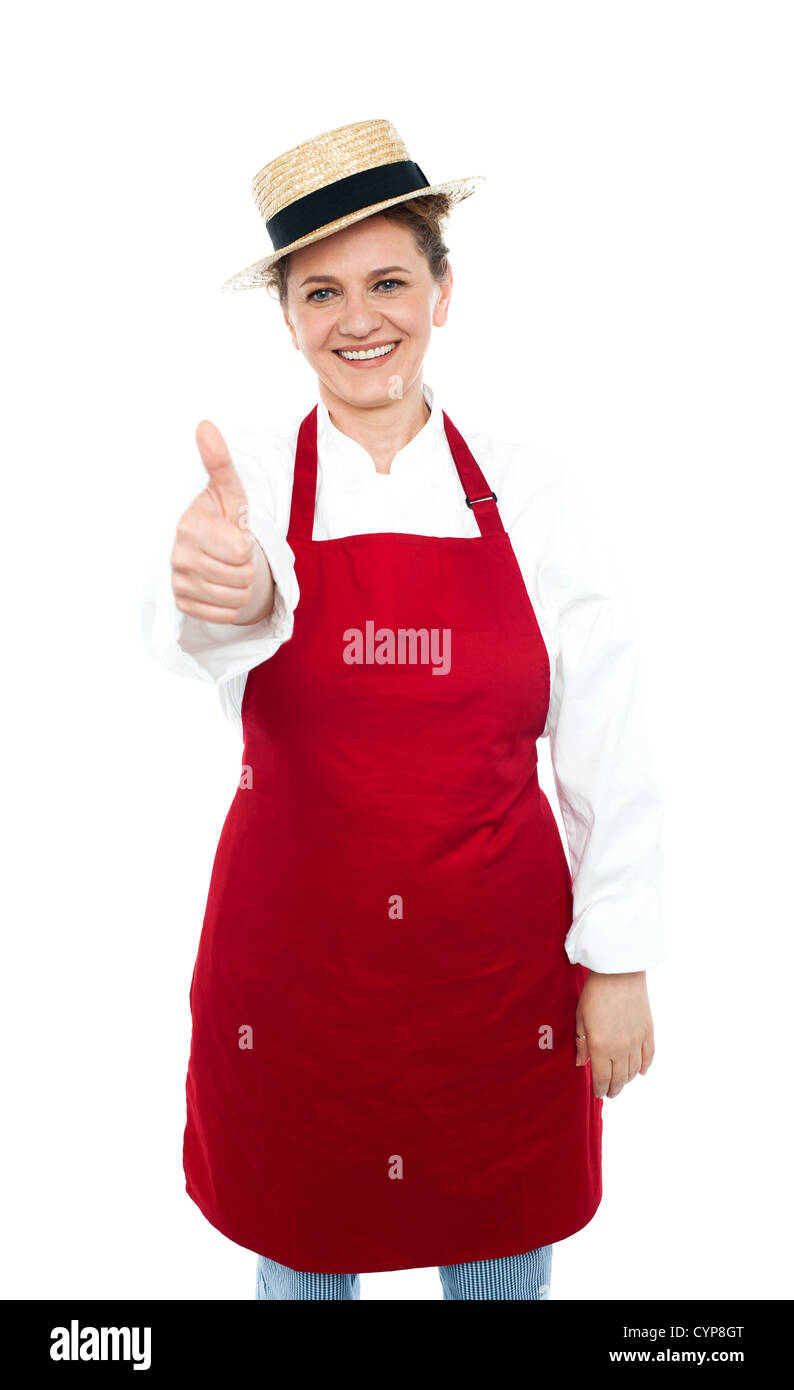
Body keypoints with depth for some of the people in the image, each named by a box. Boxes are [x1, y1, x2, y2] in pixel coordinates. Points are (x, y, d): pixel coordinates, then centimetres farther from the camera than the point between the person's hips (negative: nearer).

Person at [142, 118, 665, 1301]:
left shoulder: (528, 493, -4)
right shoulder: (244, 477, -5)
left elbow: (608, 744, -2)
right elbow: (183, 639, -27)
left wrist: (618, 960, -3)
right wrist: (224, 601, -50)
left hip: (498, 961, 1)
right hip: (290, 960, 0)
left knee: (504, 1261, 19)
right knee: (300, 1252, 19)